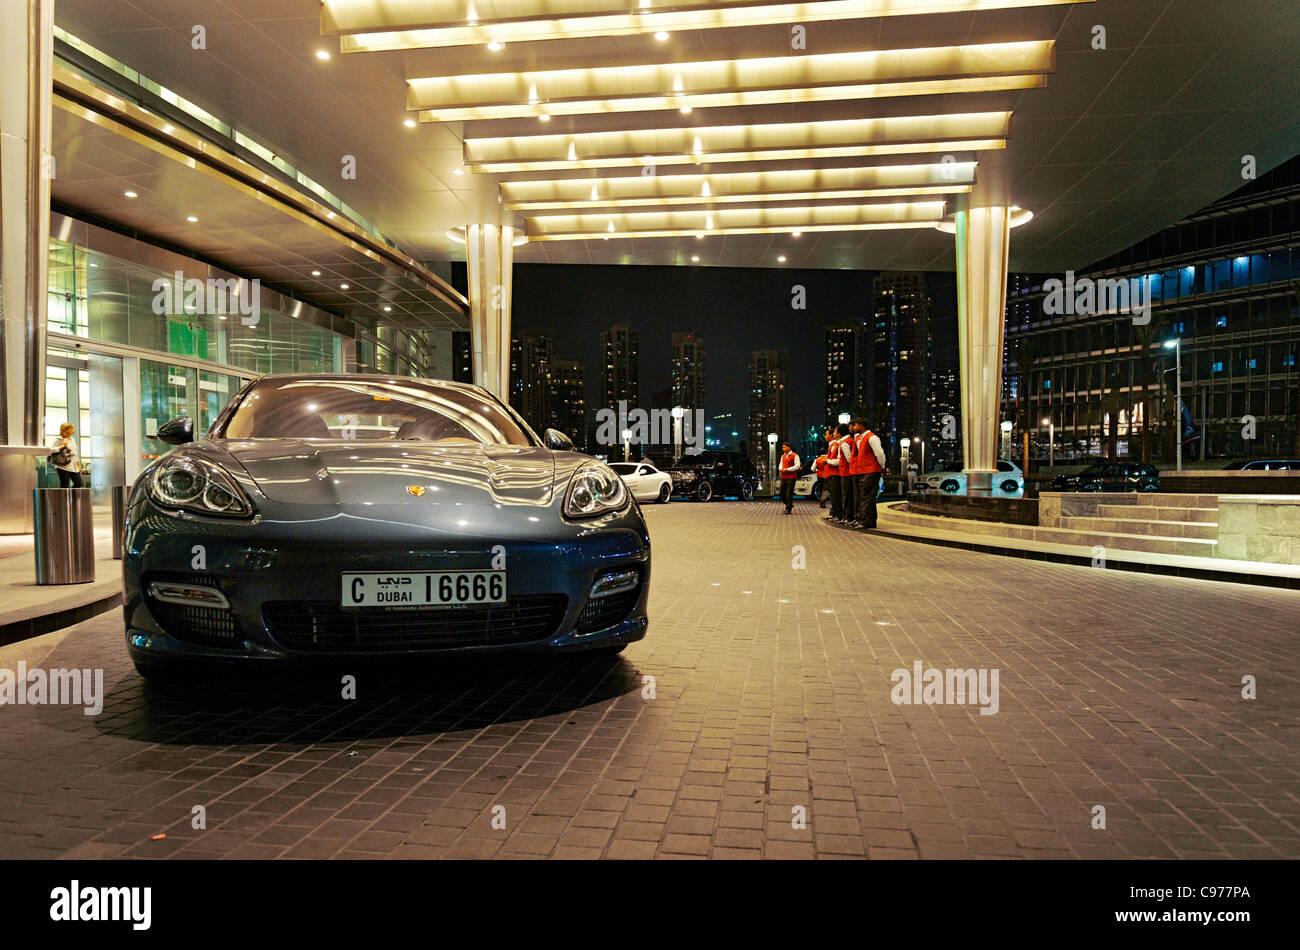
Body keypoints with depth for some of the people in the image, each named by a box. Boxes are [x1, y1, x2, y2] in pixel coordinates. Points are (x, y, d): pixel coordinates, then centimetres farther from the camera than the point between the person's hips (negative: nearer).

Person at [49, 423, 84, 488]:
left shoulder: (73, 440, 17)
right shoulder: (59, 440, -5)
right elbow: (51, 449, -17)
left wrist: (78, 465, 19)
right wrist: (63, 446, -18)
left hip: (74, 467, 7)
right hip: (64, 467, -7)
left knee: (78, 484, 0)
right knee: (64, 486, -4)